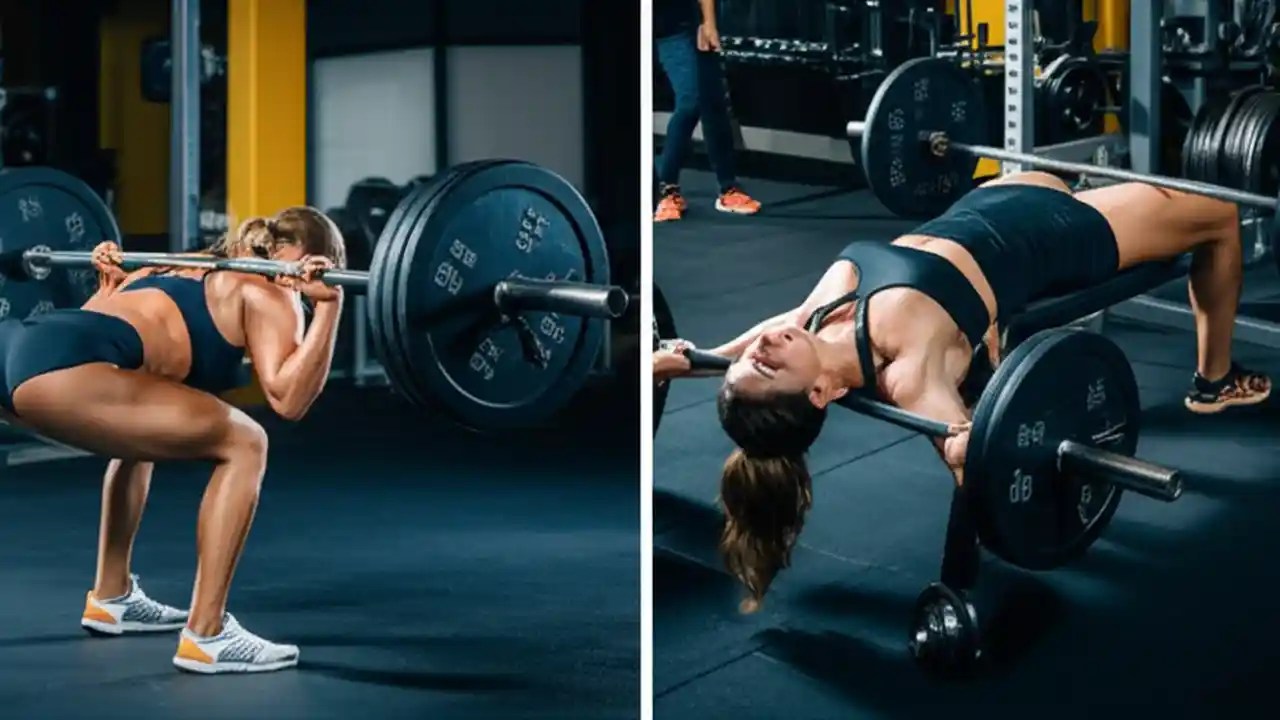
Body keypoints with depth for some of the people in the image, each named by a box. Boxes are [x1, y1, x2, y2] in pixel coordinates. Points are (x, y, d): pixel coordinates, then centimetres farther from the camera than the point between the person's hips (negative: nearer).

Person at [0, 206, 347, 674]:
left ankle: (111, 598, 38)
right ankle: (206, 636, -6)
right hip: (57, 370, -10)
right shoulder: (265, 290, 10)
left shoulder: (193, 267, 33)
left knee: (141, 429, 36)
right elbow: (288, 399, -7)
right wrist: (329, 303, -9)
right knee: (243, 445, -4)